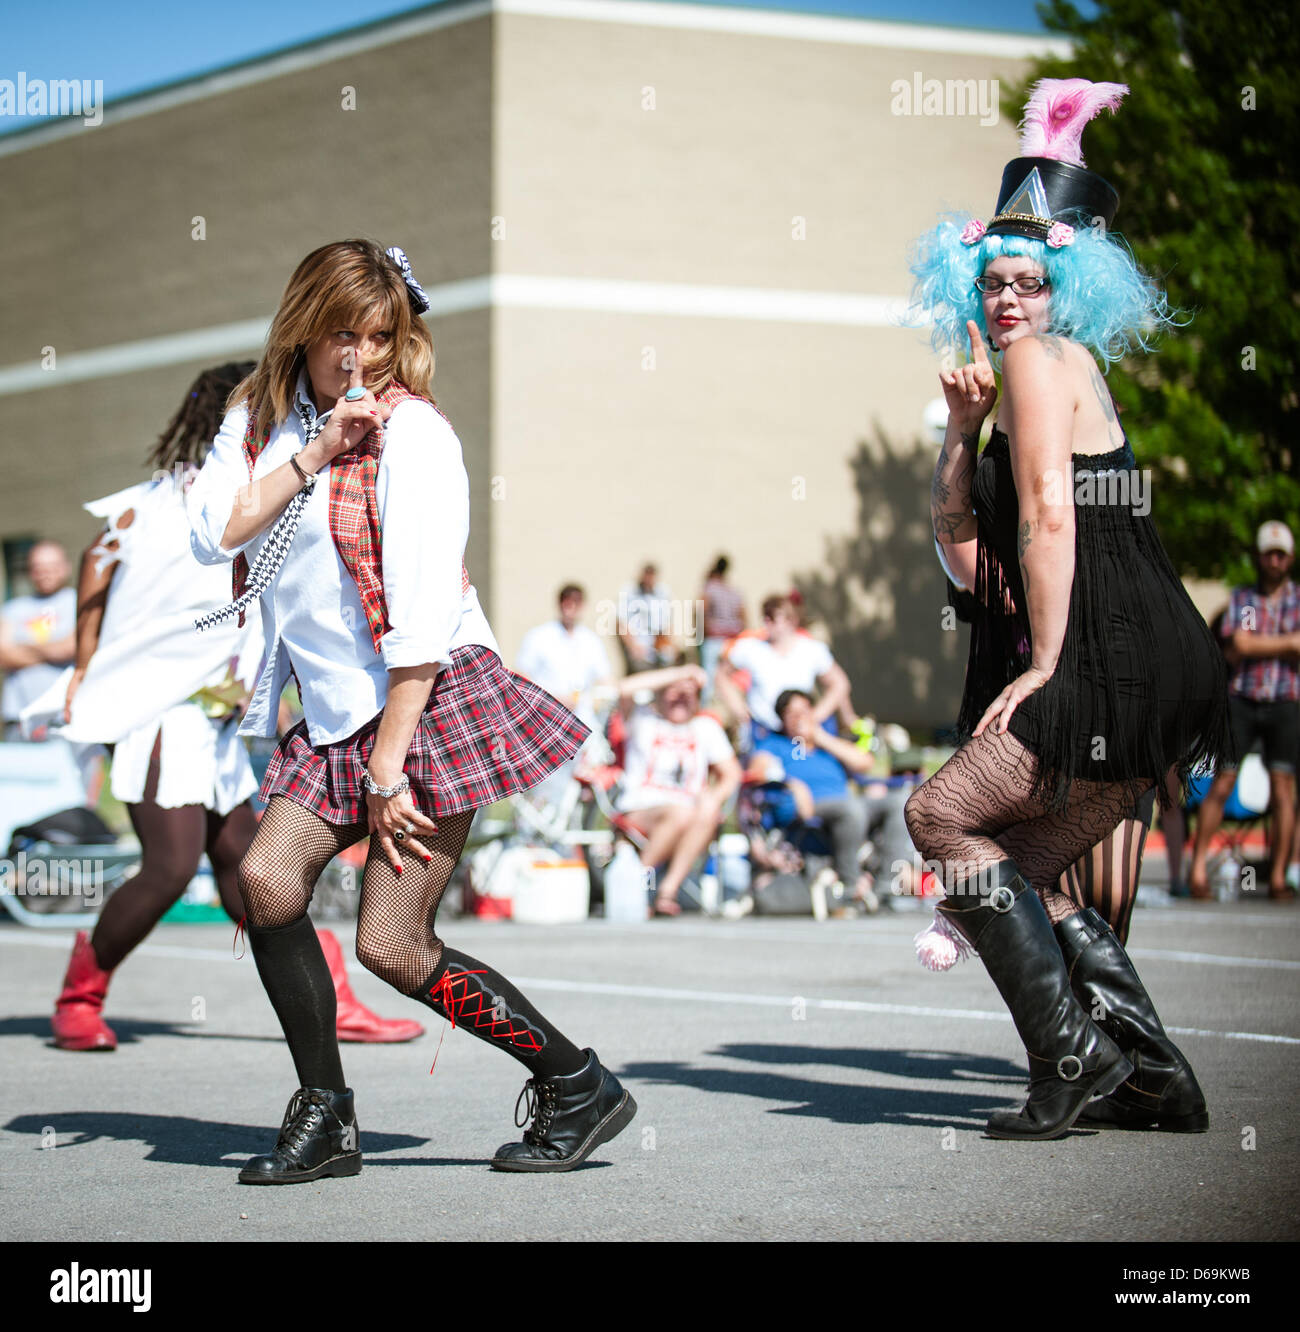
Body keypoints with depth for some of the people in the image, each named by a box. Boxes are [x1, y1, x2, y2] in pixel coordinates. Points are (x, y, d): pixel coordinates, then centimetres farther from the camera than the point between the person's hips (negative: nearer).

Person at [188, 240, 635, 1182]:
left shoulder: (412, 432, -11)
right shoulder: (260, 418, 10)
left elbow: (422, 613, -16)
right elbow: (214, 533, -6)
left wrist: (388, 768, -19)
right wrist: (315, 452, -15)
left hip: (437, 695, -6)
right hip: (336, 713, 6)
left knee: (392, 945, -10)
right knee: (267, 877, -11)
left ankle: (581, 1086, 5)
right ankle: (325, 1120, 3)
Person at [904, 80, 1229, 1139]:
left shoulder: (1038, 357, -6)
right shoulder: (1066, 363, 23)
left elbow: (1049, 514, -16)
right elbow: (955, 523, 21)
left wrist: (1046, 665, -17)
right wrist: (965, 421, 7)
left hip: (1109, 668, -10)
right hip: (1141, 676, 10)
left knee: (944, 815, -6)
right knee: (1026, 868, 14)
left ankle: (1072, 1053, -8)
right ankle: (1153, 1078, 12)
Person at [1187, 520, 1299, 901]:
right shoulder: (1240, 598, 10)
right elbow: (1236, 645, -7)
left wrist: (1257, 644, -9)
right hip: (1242, 700, 0)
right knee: (1222, 784, -5)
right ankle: (1197, 866, 0)